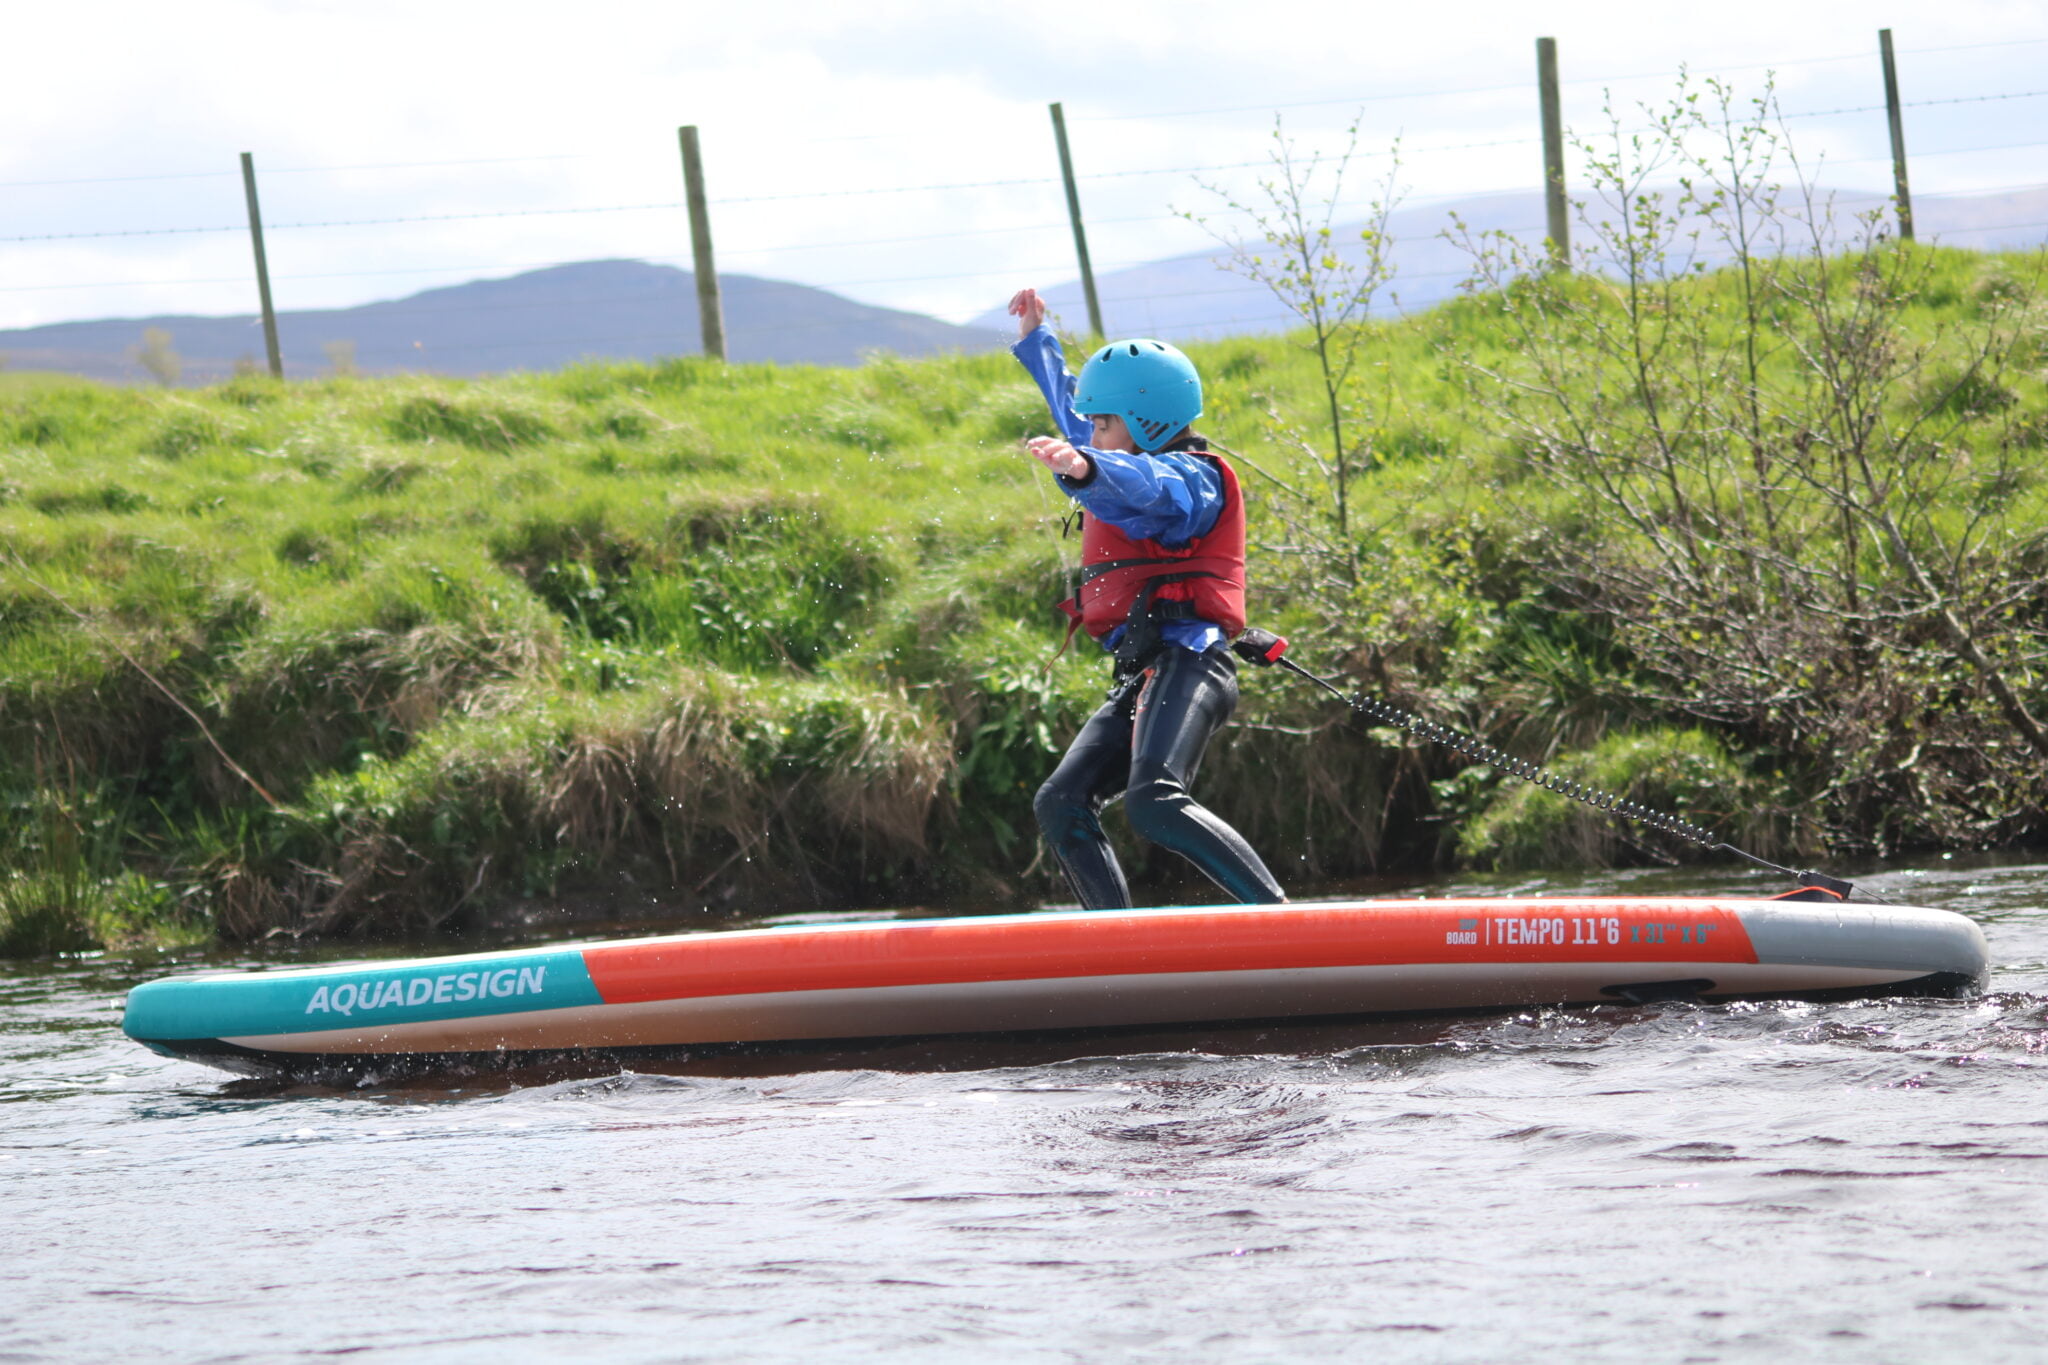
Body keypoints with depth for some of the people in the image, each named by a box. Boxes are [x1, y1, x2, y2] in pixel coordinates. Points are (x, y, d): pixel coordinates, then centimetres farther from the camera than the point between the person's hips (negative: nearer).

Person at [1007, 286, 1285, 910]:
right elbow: (1071, 410, 45)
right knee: (1061, 805, -5)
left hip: (1186, 662, -10)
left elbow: (1143, 486, -30)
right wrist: (1035, 341, 55)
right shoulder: (1133, 467, 25)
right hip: (1143, 675, 10)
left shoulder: (1187, 477, -4)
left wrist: (1083, 467, -50)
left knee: (1155, 802, -30)